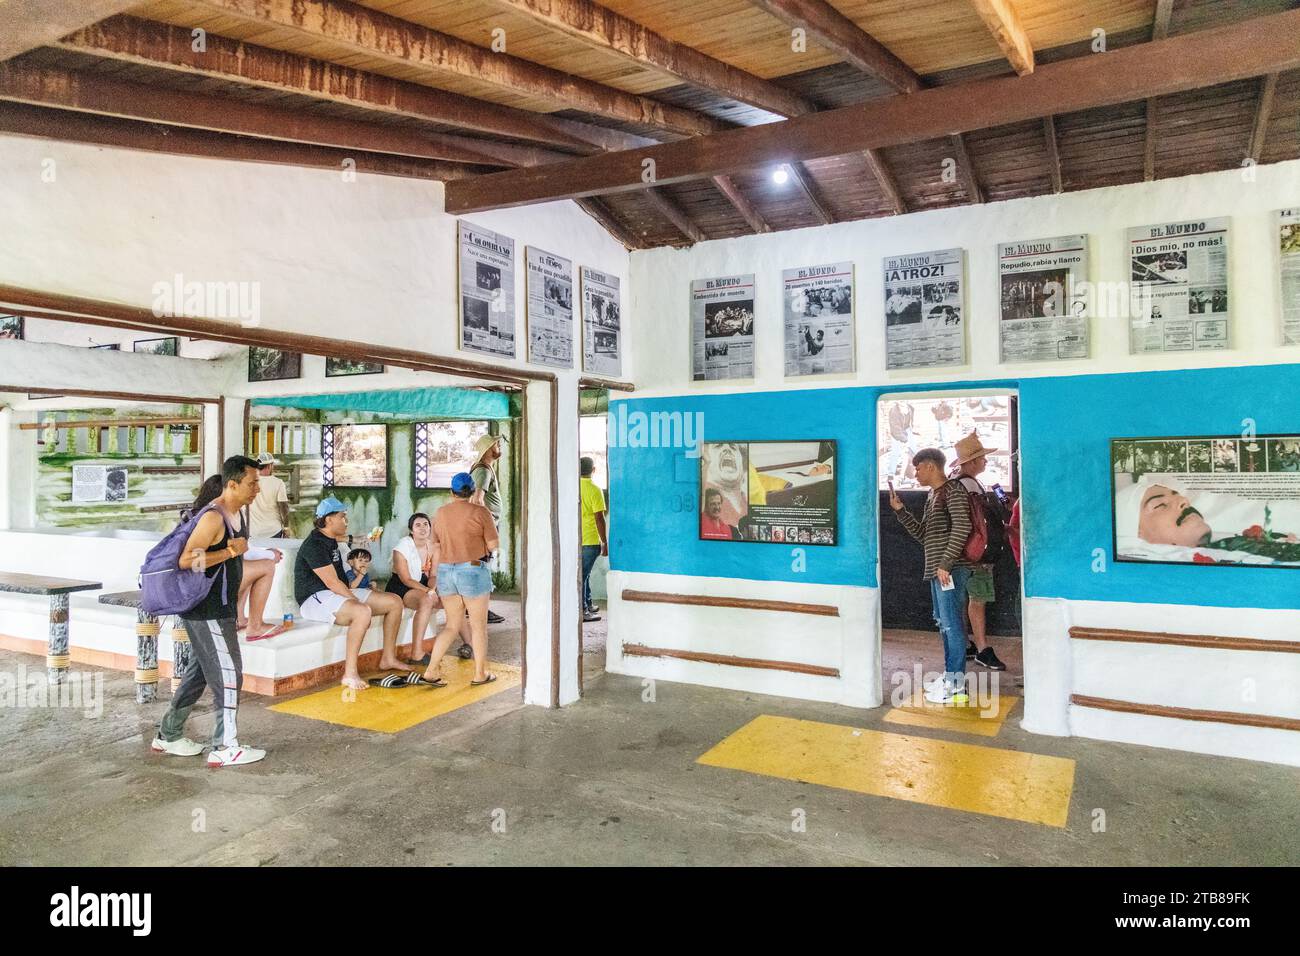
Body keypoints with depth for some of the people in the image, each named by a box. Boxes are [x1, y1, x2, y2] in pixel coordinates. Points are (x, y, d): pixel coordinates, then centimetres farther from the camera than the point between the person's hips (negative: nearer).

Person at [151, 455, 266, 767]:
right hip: (209, 612, -10)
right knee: (228, 674, -4)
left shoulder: (230, 515, 11)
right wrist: (231, 551, -22)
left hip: (214, 610, 10)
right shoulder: (214, 517, -20)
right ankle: (225, 749, 5)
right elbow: (186, 561, -24)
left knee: (199, 672, 18)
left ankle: (168, 736, 30)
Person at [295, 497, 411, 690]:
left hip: (339, 594, 11)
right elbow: (332, 582, -23)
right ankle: (350, 674, -36)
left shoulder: (330, 539, 13)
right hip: (316, 600, -11)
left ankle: (388, 658, 11)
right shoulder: (314, 545, -17)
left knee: (395, 602, 2)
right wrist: (359, 602, -21)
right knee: (363, 611, -40)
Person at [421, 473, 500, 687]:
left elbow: (437, 547, 12)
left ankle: (432, 670, 8)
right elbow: (494, 545, -9)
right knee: (478, 625, 8)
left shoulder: (440, 513, 6)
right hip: (473, 571, -5)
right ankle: (480, 674, 15)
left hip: (445, 571, 5)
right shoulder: (480, 512, -9)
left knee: (452, 624, 14)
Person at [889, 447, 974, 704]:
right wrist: (900, 511, 11)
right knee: (944, 624, 15)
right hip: (937, 569, 10)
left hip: (950, 569, -10)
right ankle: (950, 676, 25)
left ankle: (957, 686, -1)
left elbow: (962, 527, -20)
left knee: (952, 625, -6)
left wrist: (945, 563, -22)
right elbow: (923, 535, 19)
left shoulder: (953, 489, -9)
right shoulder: (933, 495, 18)